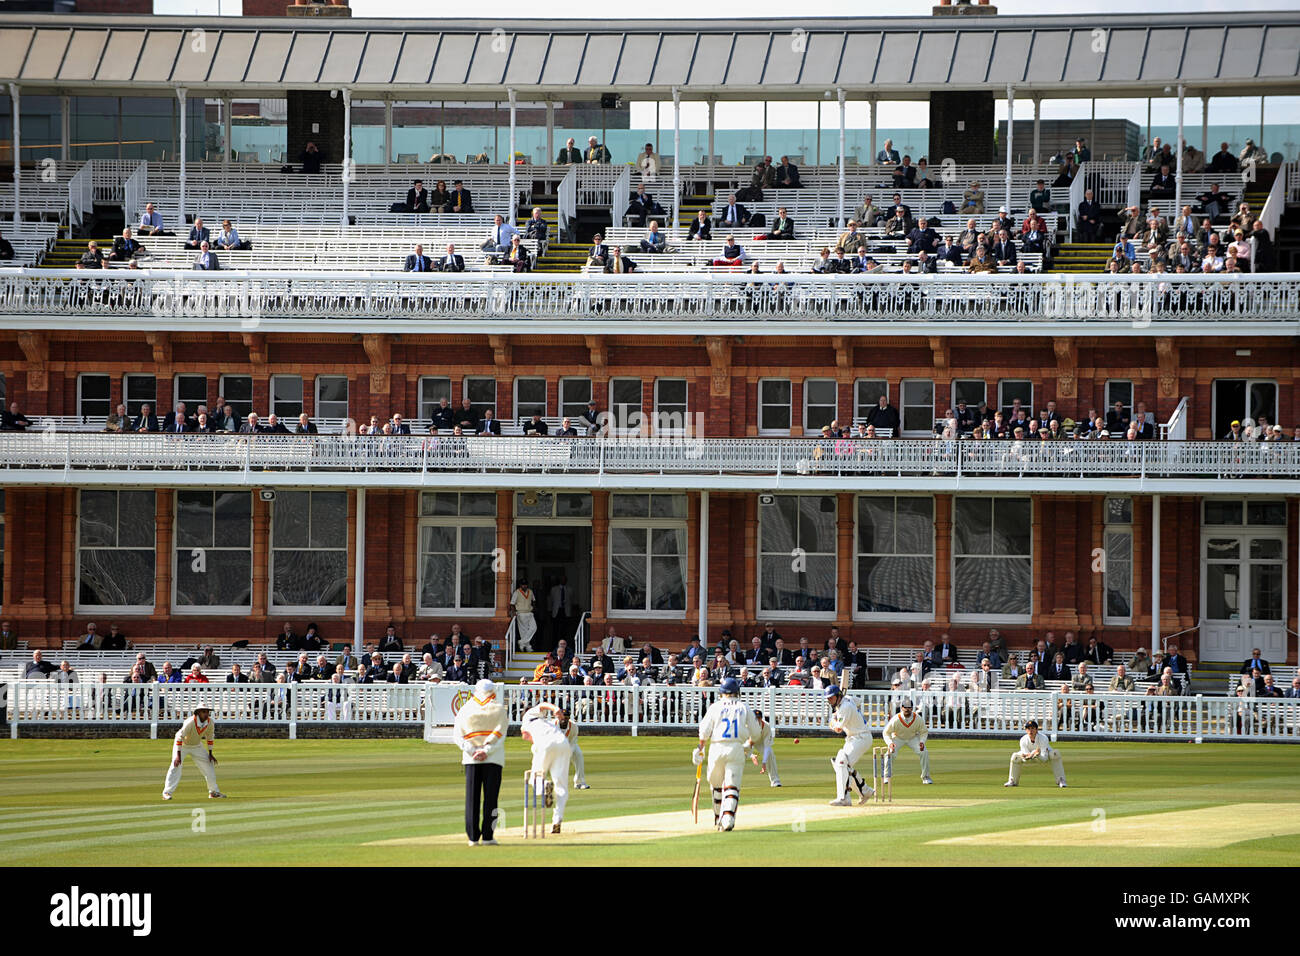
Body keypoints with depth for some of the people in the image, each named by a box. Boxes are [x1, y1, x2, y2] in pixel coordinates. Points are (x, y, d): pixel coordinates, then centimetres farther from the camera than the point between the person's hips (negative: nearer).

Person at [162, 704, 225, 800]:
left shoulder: (210, 722, -15)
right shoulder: (190, 722, -34)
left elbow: (209, 737, 3)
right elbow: (180, 736, -34)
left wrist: (210, 753, 4)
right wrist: (178, 755, -39)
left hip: (196, 746, 6)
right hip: (182, 745, -6)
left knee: (209, 765, 6)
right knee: (176, 766, -20)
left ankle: (214, 792, 20)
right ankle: (167, 793, -18)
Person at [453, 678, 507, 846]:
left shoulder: (465, 709, 6)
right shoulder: (499, 710, 1)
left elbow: (457, 735, 0)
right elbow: (500, 736, -6)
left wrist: (471, 751, -7)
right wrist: (486, 751, -11)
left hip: (470, 758, 1)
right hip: (493, 759, -1)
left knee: (472, 798, 4)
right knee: (490, 797, 0)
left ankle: (473, 837, 0)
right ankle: (487, 837, -4)